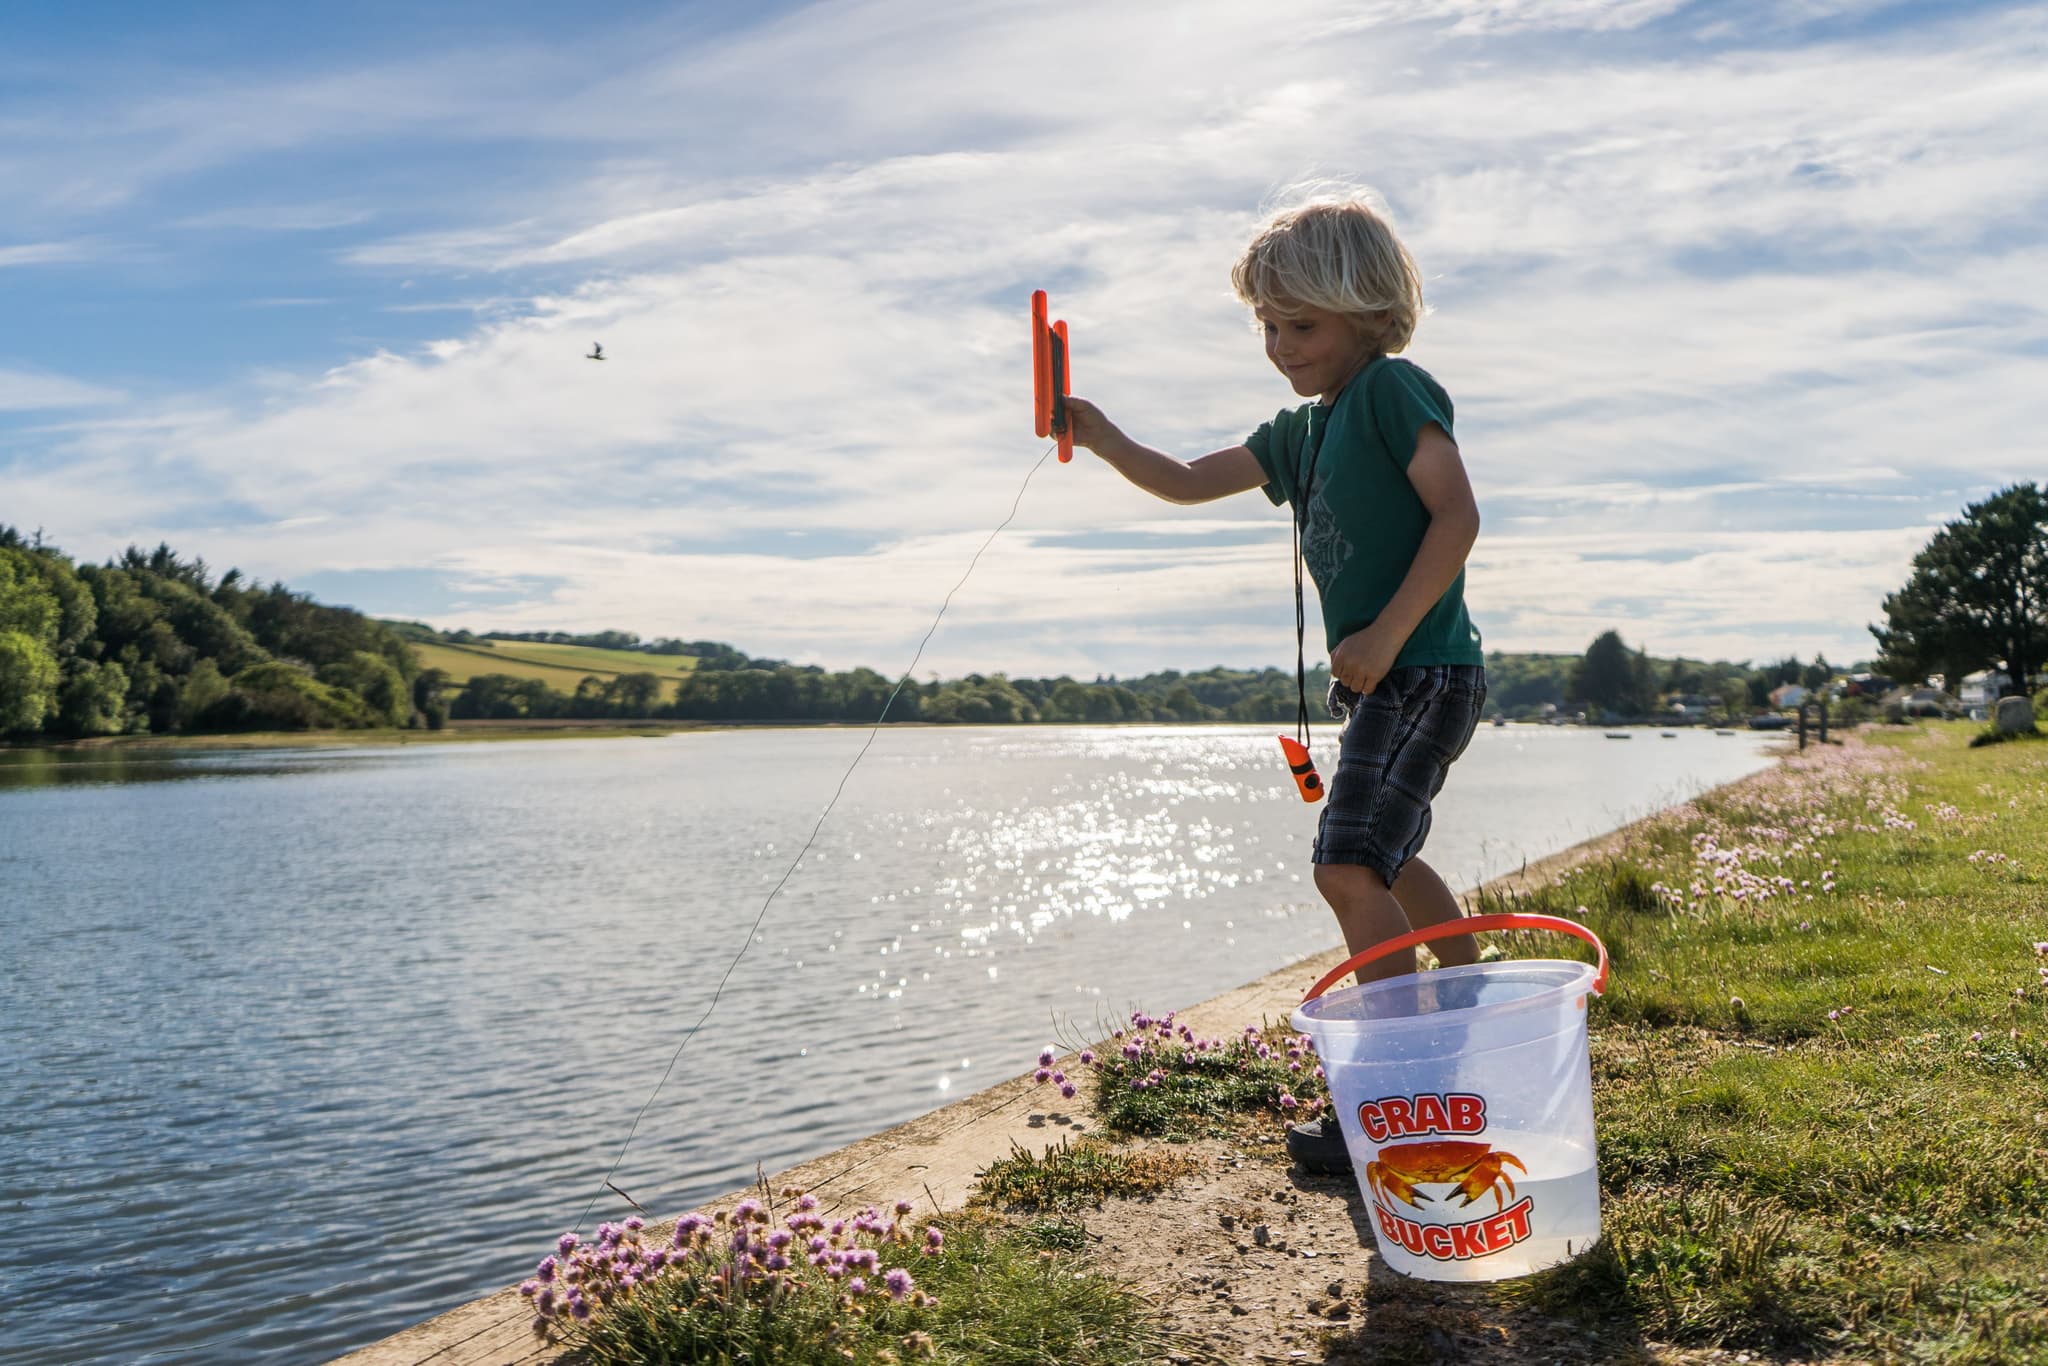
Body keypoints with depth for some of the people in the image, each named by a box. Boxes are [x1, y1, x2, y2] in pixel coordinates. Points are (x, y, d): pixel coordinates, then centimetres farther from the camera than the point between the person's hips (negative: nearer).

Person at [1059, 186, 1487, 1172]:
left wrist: (1387, 633, -22)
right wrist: (1101, 440, 2)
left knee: (1350, 868, -19)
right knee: (1391, 864, 24)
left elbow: (1457, 515, -17)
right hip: (1378, 682, 10)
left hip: (1425, 672, -10)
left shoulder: (1394, 389, -9)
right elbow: (1188, 483, 17)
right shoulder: (1299, 432, 16)